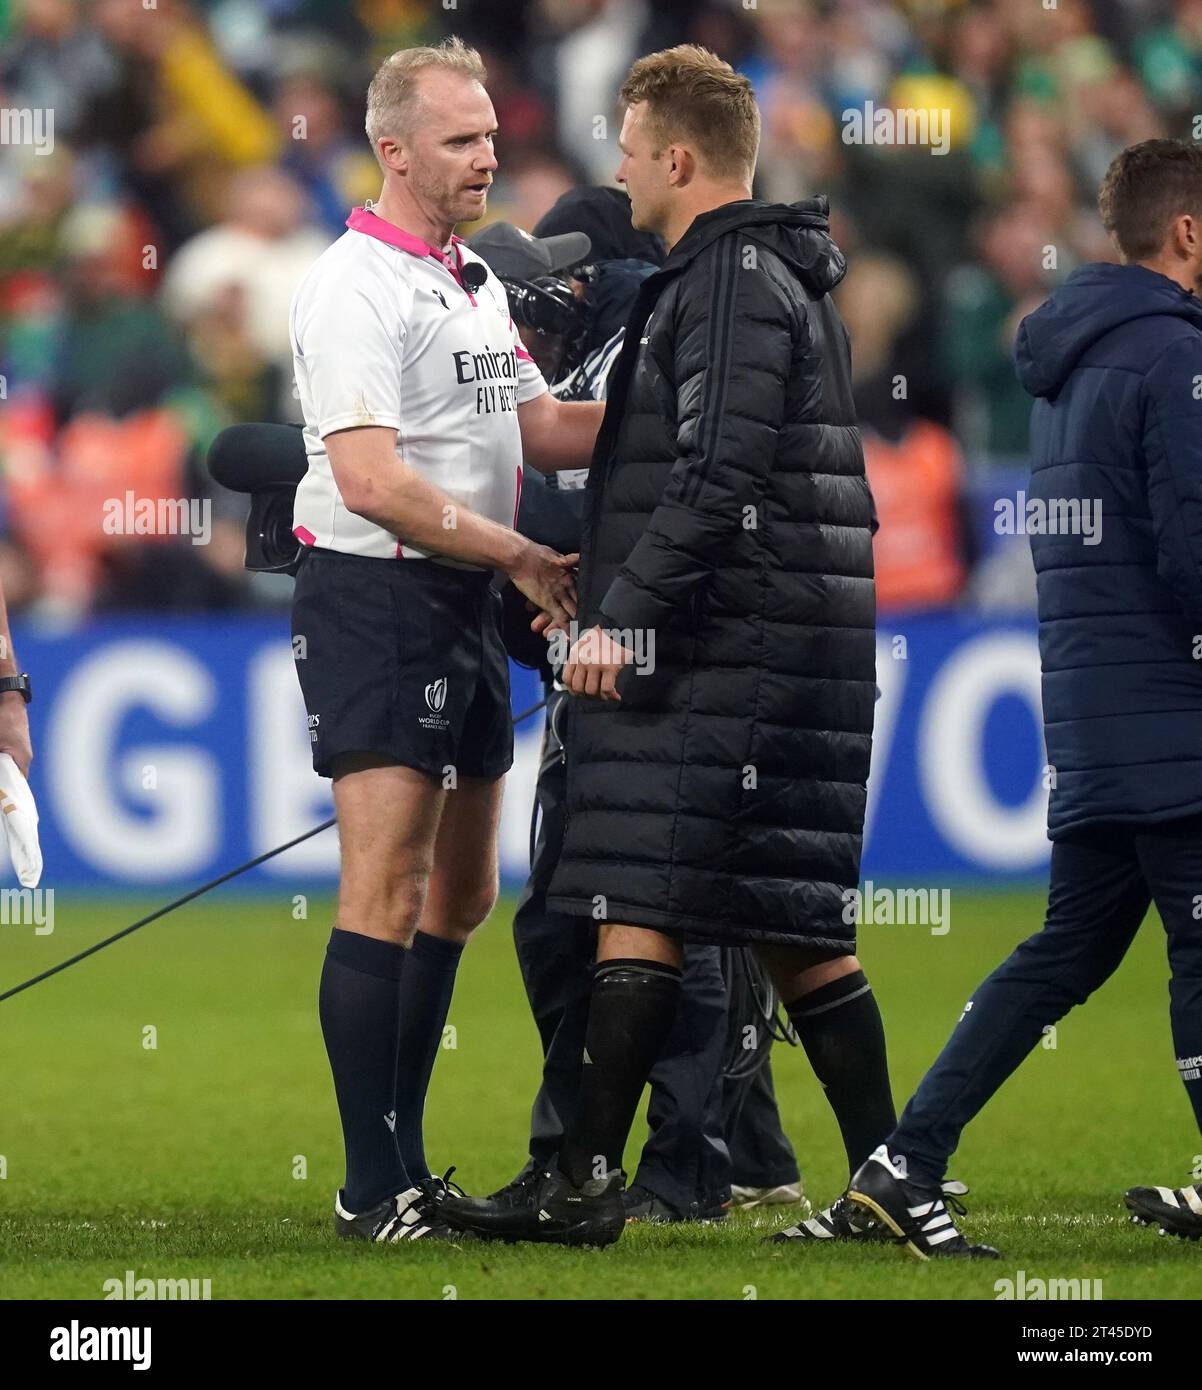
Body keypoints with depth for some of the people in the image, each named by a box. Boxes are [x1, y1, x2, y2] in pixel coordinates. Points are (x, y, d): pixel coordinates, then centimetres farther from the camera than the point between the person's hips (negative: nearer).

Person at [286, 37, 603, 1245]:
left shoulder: (477, 284, 16)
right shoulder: (357, 288, -13)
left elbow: (539, 428, 17)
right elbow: (372, 480, -21)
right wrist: (518, 556, -17)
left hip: (466, 606, 9)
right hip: (373, 598, -9)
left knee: (460, 895, 12)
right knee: (387, 892, -12)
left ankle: (406, 1165, 20)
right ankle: (371, 1190, -11)